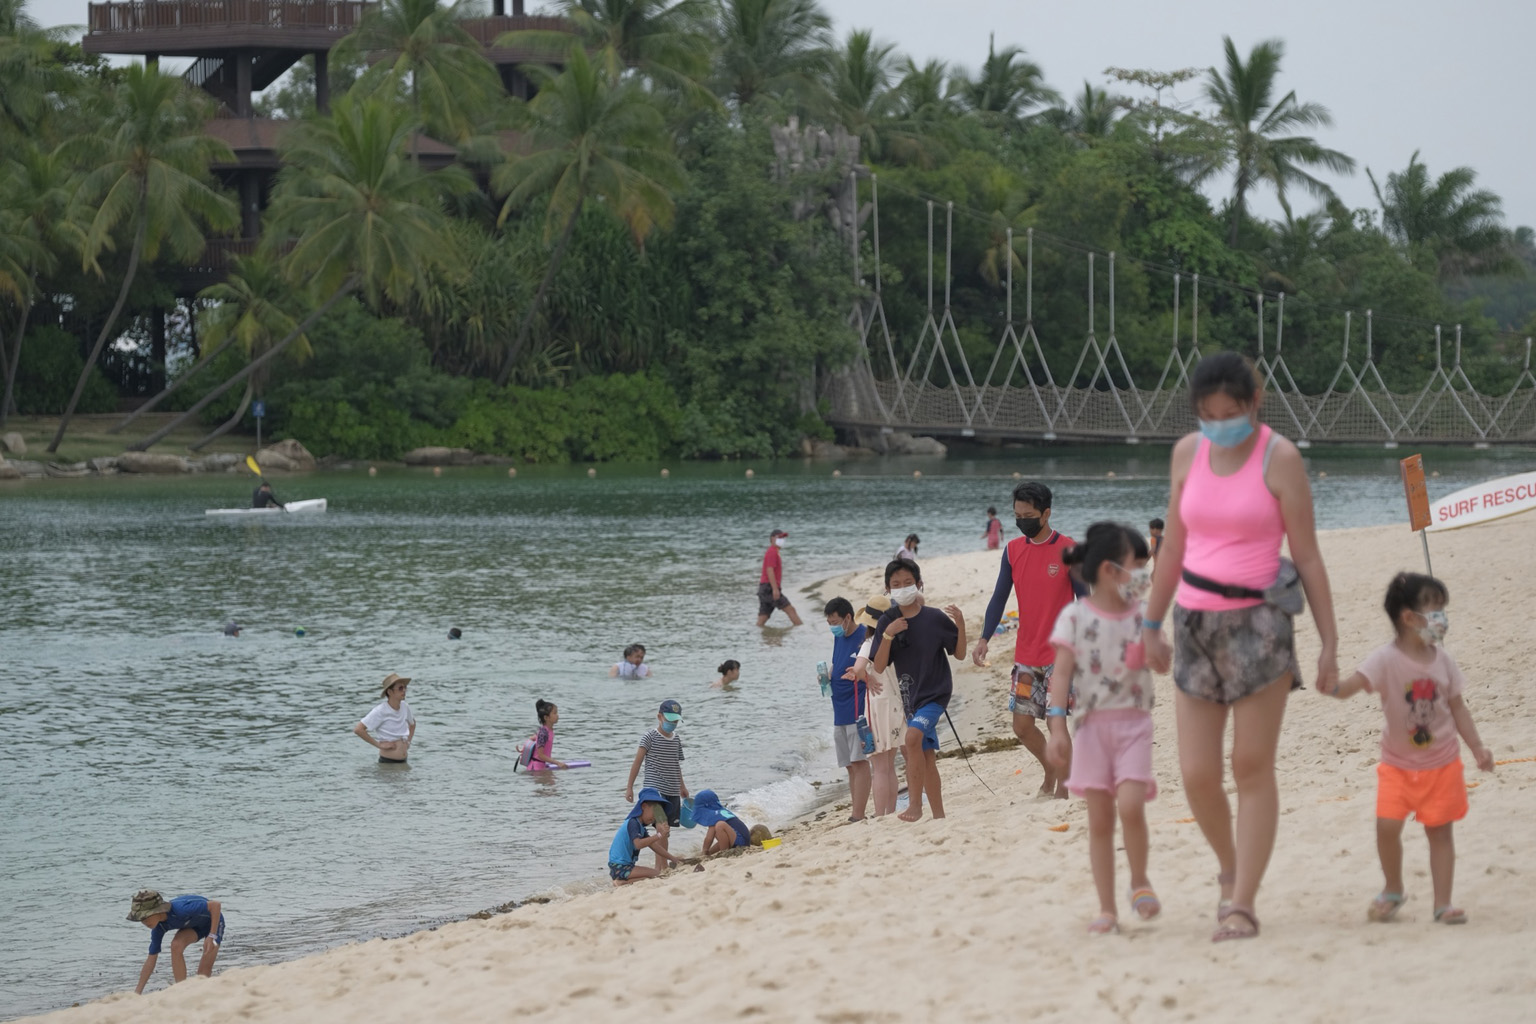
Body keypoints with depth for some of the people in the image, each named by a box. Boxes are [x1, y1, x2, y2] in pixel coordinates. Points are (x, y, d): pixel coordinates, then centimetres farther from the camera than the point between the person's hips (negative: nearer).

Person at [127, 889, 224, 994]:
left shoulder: (180, 909, -40)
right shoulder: (159, 928, -18)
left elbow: (216, 905, -37)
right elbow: (151, 959, -9)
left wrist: (212, 936, -41)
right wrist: (137, 992, -10)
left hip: (213, 921, -5)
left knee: (204, 973, -16)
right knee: (176, 946, -24)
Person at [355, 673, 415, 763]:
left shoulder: (404, 707, 5)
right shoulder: (381, 711, -14)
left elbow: (412, 724, 28)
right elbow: (358, 729, -19)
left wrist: (408, 741, 12)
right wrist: (378, 744, -16)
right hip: (387, 761, -6)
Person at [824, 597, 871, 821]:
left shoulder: (864, 637, -11)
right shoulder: (838, 638, 15)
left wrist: (859, 673, -33)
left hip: (858, 708, -9)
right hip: (840, 711, 9)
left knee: (859, 761, -13)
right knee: (850, 765, 12)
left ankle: (857, 816, -17)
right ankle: (856, 809, 17)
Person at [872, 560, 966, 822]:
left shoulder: (935, 618, -6)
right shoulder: (887, 623, 1)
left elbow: (960, 653, 1)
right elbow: (879, 667, -5)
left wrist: (960, 624, -15)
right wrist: (888, 634, -18)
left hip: (936, 692, -4)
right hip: (911, 696, 4)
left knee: (913, 736, -27)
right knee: (926, 755, 9)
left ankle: (915, 804, -23)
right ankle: (938, 815, 17)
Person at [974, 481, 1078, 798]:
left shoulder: (1067, 549, -7)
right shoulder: (1013, 550, 6)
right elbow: (1000, 596, 7)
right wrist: (984, 638, -4)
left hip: (1060, 653, -5)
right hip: (1026, 655, 5)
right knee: (1022, 724, 5)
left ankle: (1062, 784, 9)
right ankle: (1049, 770, 30)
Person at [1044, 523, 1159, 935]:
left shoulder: (1141, 616, 6)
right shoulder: (1075, 617, -2)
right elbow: (1061, 673, -5)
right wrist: (1057, 727, -12)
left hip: (1134, 723, 1)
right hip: (1093, 725, -1)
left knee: (1130, 804, -18)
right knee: (1100, 819, 1)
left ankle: (1139, 881, 7)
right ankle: (1107, 909, 7)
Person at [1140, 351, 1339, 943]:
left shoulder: (1279, 459, -5)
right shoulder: (1188, 453, 8)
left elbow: (1307, 557, -5)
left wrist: (1329, 643, -8)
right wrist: (1152, 624, 20)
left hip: (1258, 623, -4)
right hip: (1195, 623, 4)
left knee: (1252, 767, -4)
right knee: (1196, 775, 1)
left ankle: (1242, 904, -1)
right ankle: (1231, 868, 28)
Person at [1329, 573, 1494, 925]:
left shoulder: (1443, 660, -2)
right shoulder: (1387, 659, -15)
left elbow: (1457, 707, 7)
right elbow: (1356, 683, -28)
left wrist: (1477, 747, 2)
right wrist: (1334, 687, -51)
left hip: (1442, 763, 2)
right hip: (1399, 764, -2)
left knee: (1439, 830, 3)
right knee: (1387, 826, -9)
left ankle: (1443, 903, 10)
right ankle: (1392, 890, 16)